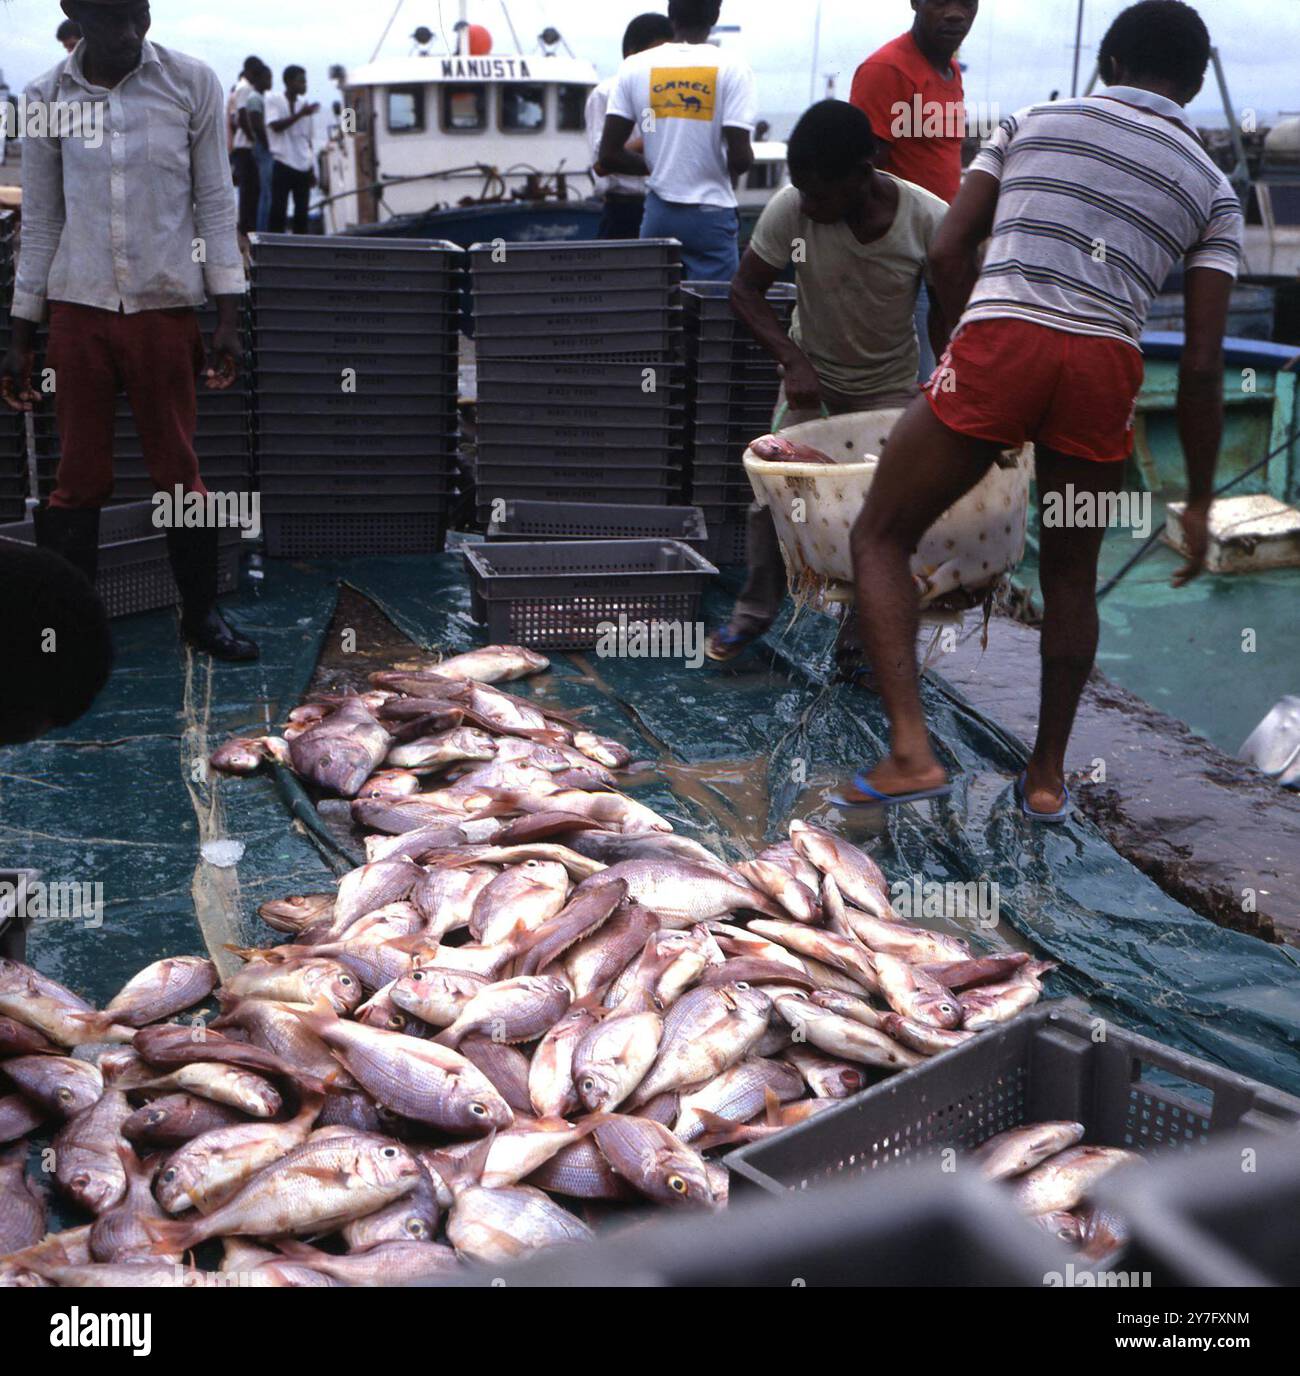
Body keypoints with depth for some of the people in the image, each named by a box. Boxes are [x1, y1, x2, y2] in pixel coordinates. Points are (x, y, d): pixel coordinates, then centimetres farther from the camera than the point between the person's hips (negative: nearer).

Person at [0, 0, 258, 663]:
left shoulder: (192, 83, 1)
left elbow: (215, 203, 3)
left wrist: (228, 319, -4)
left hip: (165, 308, -1)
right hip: (79, 310, 1)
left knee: (179, 471, 4)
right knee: (79, 477, 2)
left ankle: (201, 613, 20)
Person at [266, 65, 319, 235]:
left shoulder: (305, 105, 14)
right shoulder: (273, 101, 1)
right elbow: (276, 126, -13)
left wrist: (312, 169, 14)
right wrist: (300, 114, -18)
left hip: (303, 166, 5)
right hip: (282, 164, -5)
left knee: (302, 212, 3)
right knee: (278, 210, -6)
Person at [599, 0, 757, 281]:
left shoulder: (634, 67, 1)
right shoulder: (731, 69, -7)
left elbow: (608, 156, -1)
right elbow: (740, 159, -14)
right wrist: (731, 171, 9)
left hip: (658, 213, 3)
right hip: (711, 214, -3)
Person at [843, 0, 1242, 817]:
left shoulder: (1032, 121, 21)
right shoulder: (1213, 189, 18)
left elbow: (948, 253, 12)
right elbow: (1203, 365, 9)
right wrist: (1200, 502, 15)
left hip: (998, 343, -1)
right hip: (1106, 365, 2)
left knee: (881, 538, 12)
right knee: (1071, 574, 22)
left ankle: (911, 750, -2)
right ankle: (1048, 774, 27)